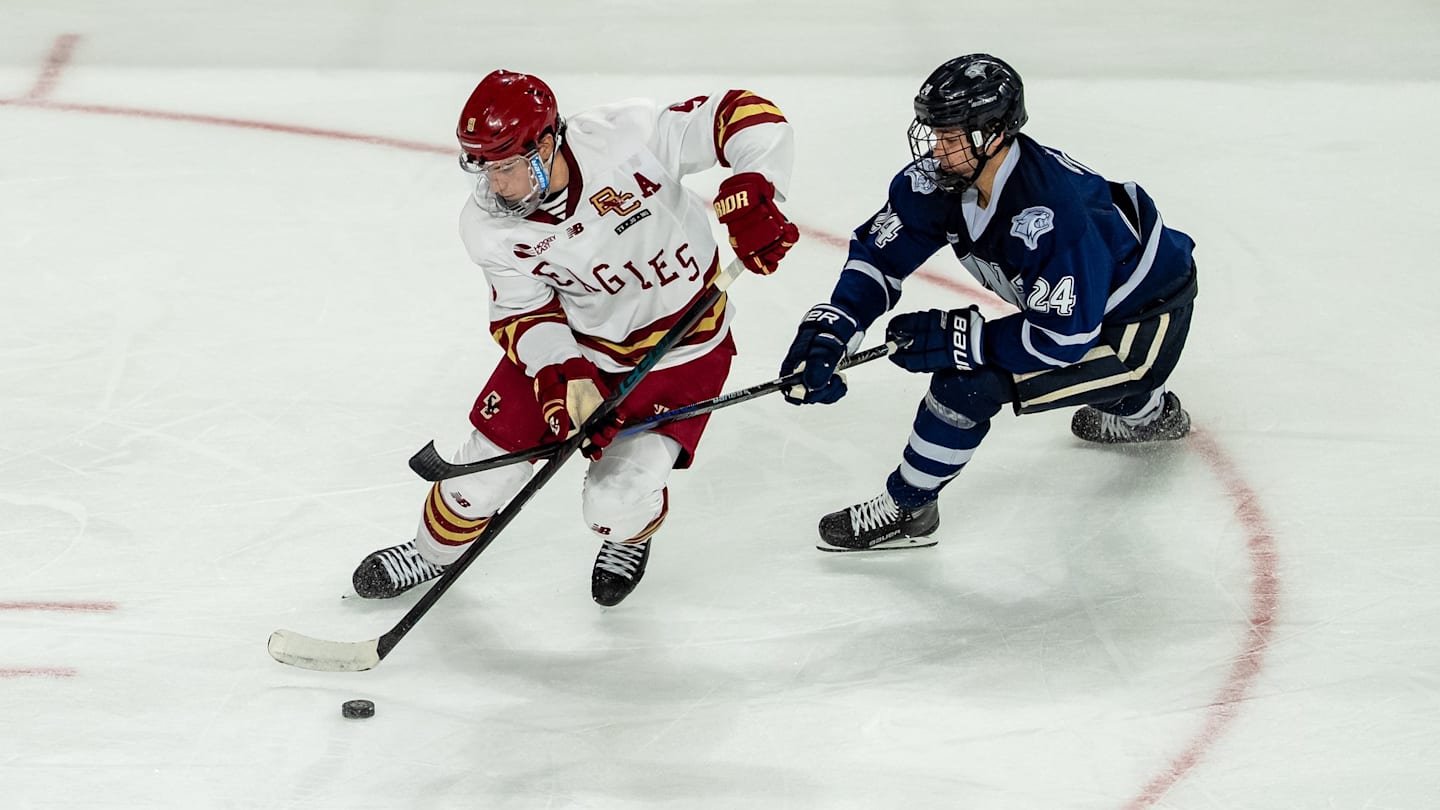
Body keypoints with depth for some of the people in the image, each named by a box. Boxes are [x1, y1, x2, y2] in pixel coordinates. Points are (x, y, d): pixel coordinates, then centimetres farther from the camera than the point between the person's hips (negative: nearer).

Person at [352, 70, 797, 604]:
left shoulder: (625, 139, -31)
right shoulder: (489, 227, -17)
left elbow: (744, 115, -27)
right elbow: (524, 314, -11)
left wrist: (750, 198, -42)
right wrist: (564, 379, -28)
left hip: (681, 346, -3)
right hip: (572, 344, 3)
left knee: (615, 504, -13)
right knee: (489, 461, 4)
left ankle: (632, 536, 27)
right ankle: (434, 551, 38)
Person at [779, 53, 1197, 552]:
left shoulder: (1049, 212, -38)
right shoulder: (943, 176, -14)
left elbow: (1064, 337, -34)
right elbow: (880, 252, -8)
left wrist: (952, 338, -31)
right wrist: (829, 330, -23)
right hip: (1072, 299, 10)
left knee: (970, 382, -21)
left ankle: (906, 510, 2)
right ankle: (1150, 413, 56)